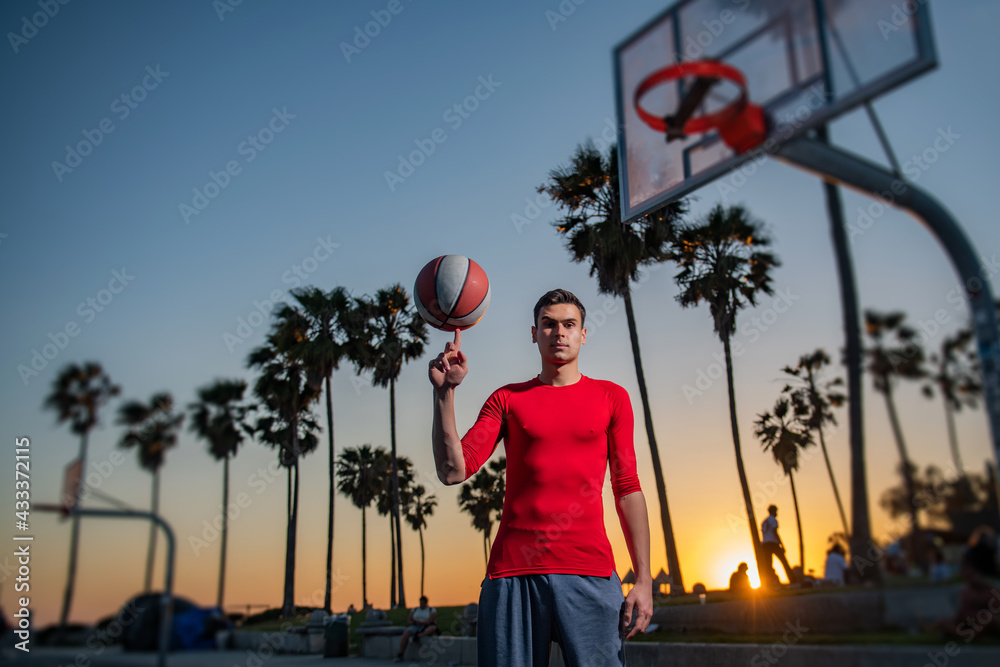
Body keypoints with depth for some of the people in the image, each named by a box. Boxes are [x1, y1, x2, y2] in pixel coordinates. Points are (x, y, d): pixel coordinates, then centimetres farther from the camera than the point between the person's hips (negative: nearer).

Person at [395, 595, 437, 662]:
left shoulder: (432, 610, 3)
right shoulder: (414, 610, 16)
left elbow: (430, 621, -9)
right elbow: (409, 620, 9)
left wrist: (419, 622, -14)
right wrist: (414, 623, -11)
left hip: (426, 628, -2)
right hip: (415, 628, 2)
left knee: (433, 627, -38)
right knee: (405, 634, -31)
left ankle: (417, 636, -45)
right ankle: (400, 656, -30)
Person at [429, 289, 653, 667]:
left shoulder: (611, 397, 12)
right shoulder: (507, 399, 12)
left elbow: (627, 488, 9)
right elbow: (452, 471, 2)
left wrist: (643, 579, 3)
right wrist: (445, 392, -8)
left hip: (589, 572, 0)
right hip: (513, 572, 1)